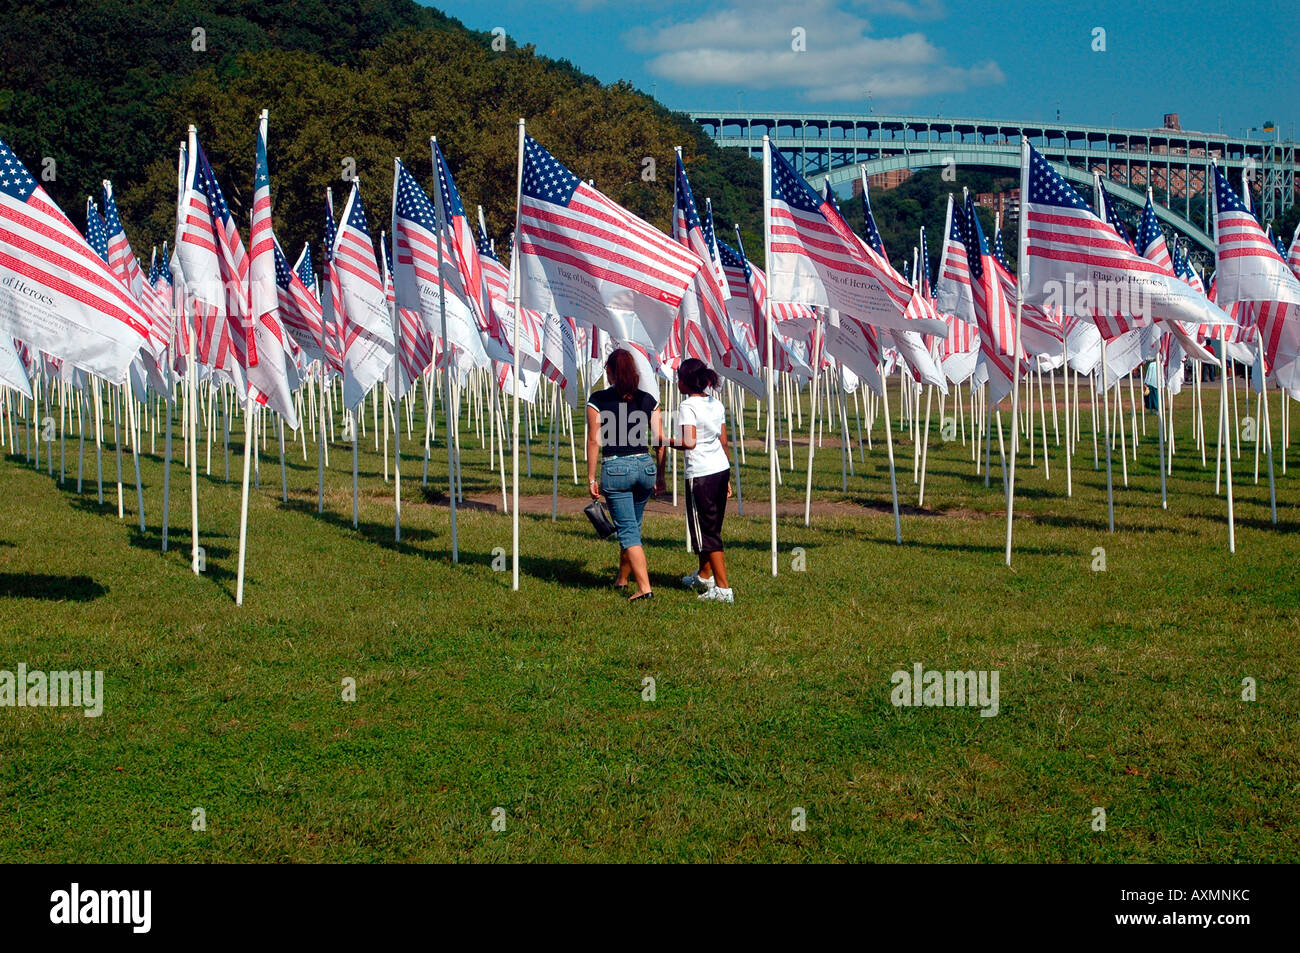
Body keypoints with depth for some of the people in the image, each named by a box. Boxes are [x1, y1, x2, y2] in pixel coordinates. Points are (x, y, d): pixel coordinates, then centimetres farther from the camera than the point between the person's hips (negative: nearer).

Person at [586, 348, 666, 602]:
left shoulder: (598, 400, -4)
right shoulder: (648, 400, 5)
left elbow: (594, 441, -7)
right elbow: (660, 441, 3)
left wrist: (591, 478, -2)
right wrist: (660, 476, 11)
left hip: (615, 468, -4)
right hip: (645, 466, 4)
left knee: (628, 530, -1)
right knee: (632, 526, 20)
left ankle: (644, 587, -10)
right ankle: (622, 578, 35)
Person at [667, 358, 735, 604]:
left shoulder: (688, 406, -12)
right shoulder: (716, 404, 10)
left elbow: (689, 442, -24)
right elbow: (724, 442, 13)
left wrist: (666, 442, -6)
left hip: (700, 474, -8)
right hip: (722, 469, 8)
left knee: (707, 530, -2)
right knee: (712, 526, 22)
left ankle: (723, 588, -6)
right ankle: (704, 575, 39)